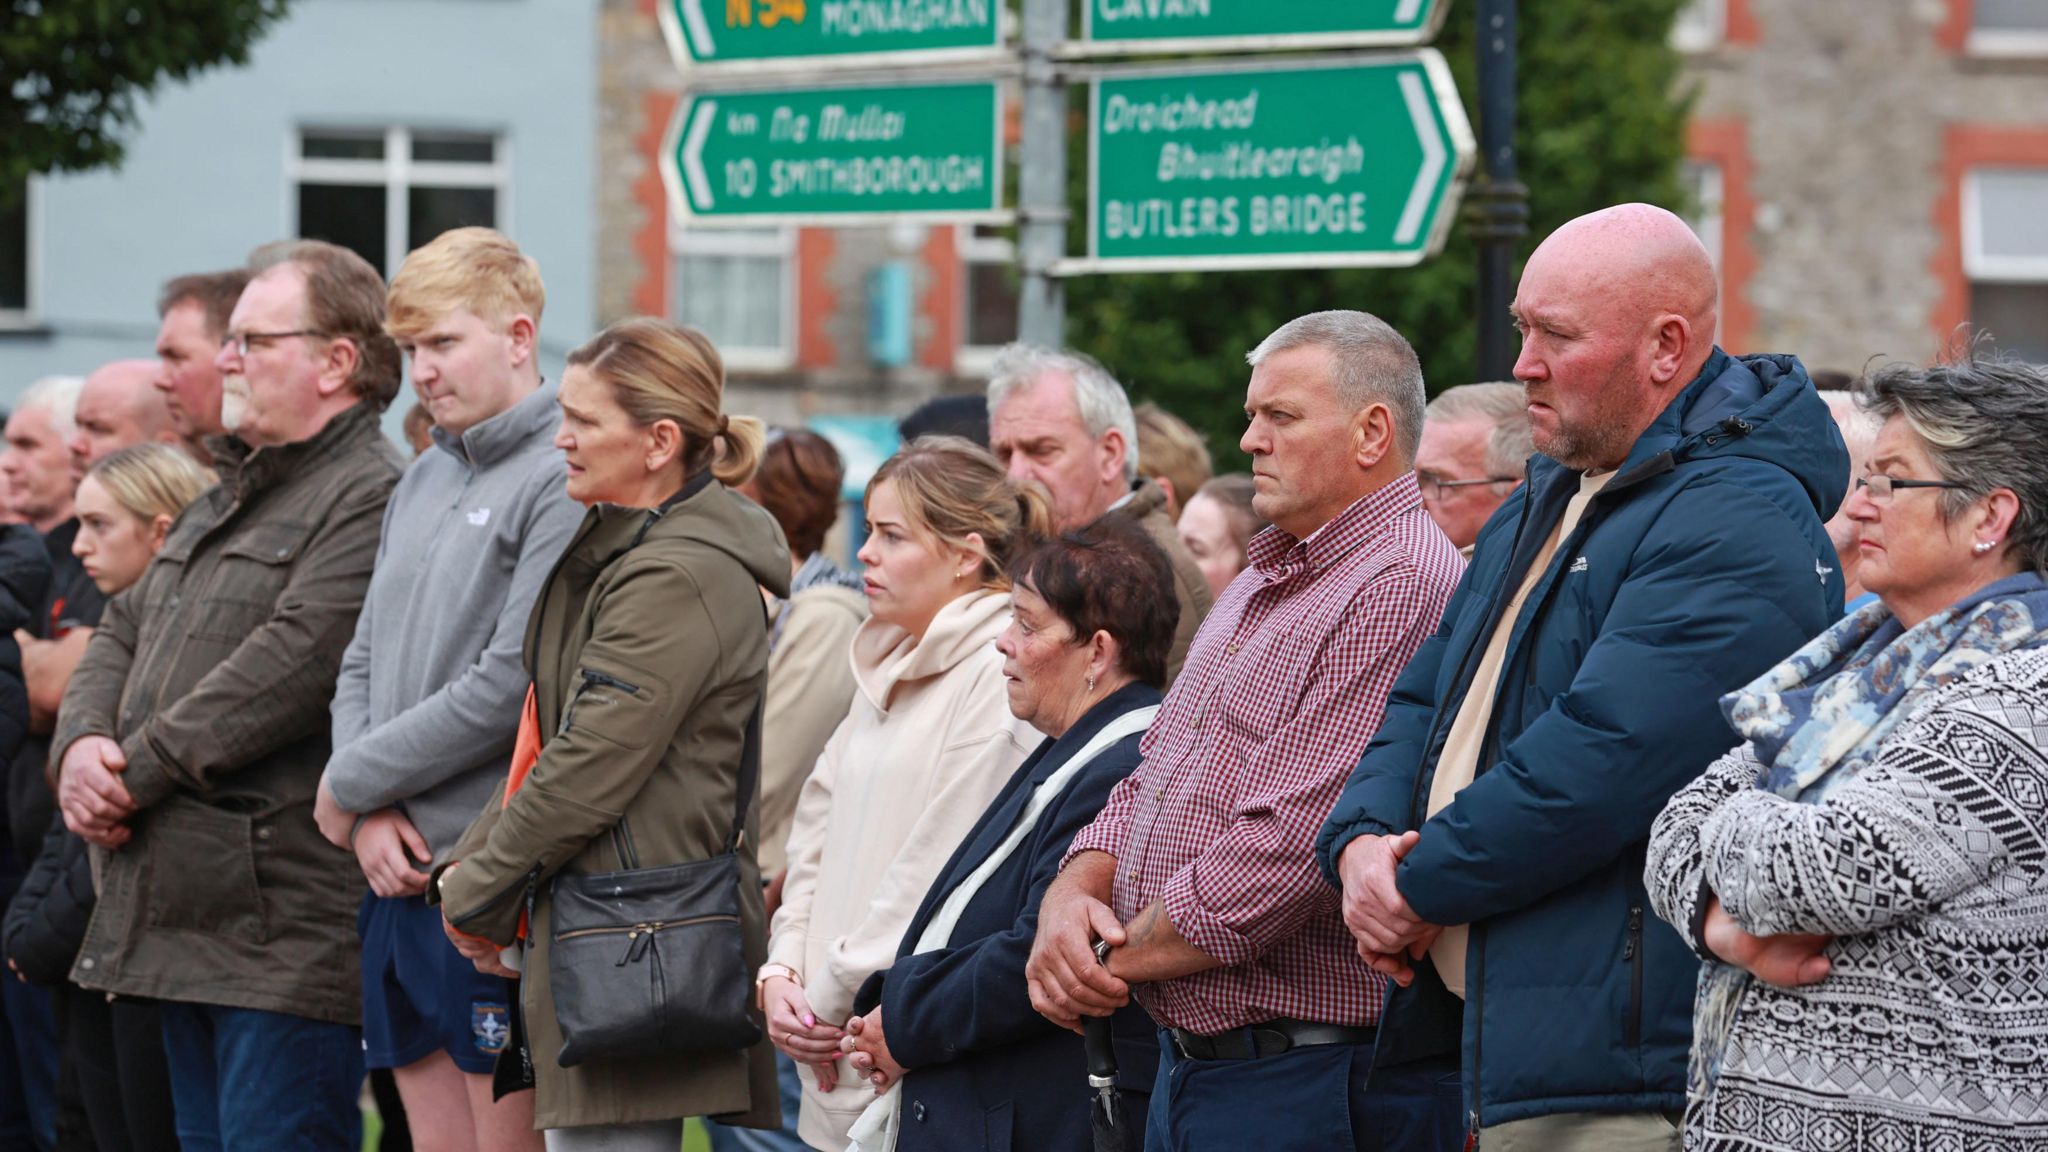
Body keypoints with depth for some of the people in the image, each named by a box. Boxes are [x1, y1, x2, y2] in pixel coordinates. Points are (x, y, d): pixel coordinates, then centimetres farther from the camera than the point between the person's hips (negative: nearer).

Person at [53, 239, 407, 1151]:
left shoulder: (371, 500, -13)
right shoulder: (226, 497, 21)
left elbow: (292, 662, -22)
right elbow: (123, 632, 21)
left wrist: (134, 773, -16)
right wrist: (83, 742, -1)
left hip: (286, 930, -10)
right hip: (184, 925, 10)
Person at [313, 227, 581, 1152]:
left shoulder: (563, 483, -11)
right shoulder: (422, 483, 16)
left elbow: (510, 686, -17)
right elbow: (363, 662, 16)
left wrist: (350, 781, -8)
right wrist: (368, 816, -2)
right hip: (397, 878, 8)